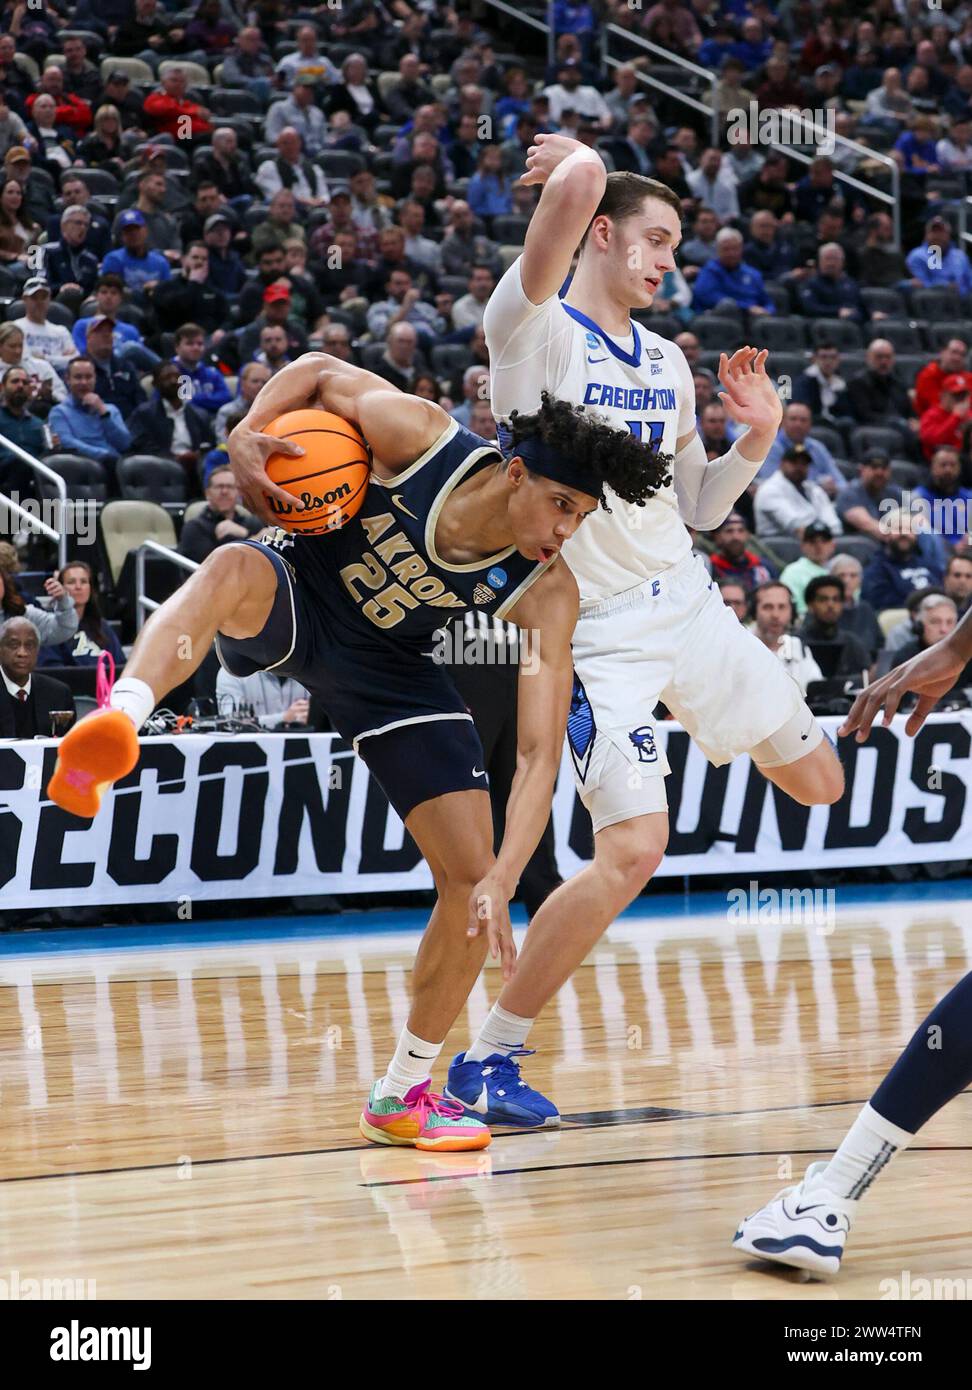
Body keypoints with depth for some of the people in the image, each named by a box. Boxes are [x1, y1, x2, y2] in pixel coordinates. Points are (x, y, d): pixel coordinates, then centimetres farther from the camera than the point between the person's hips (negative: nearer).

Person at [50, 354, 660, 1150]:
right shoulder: (418, 435, -27)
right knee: (233, 567, -41)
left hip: (390, 670, 3)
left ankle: (403, 1097, 15)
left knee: (473, 883, -4)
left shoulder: (547, 594, -22)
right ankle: (120, 718, -65)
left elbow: (540, 753, -26)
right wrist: (247, 434, -25)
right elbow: (320, 371, -7)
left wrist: (503, 883, -38)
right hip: (296, 599, -3)